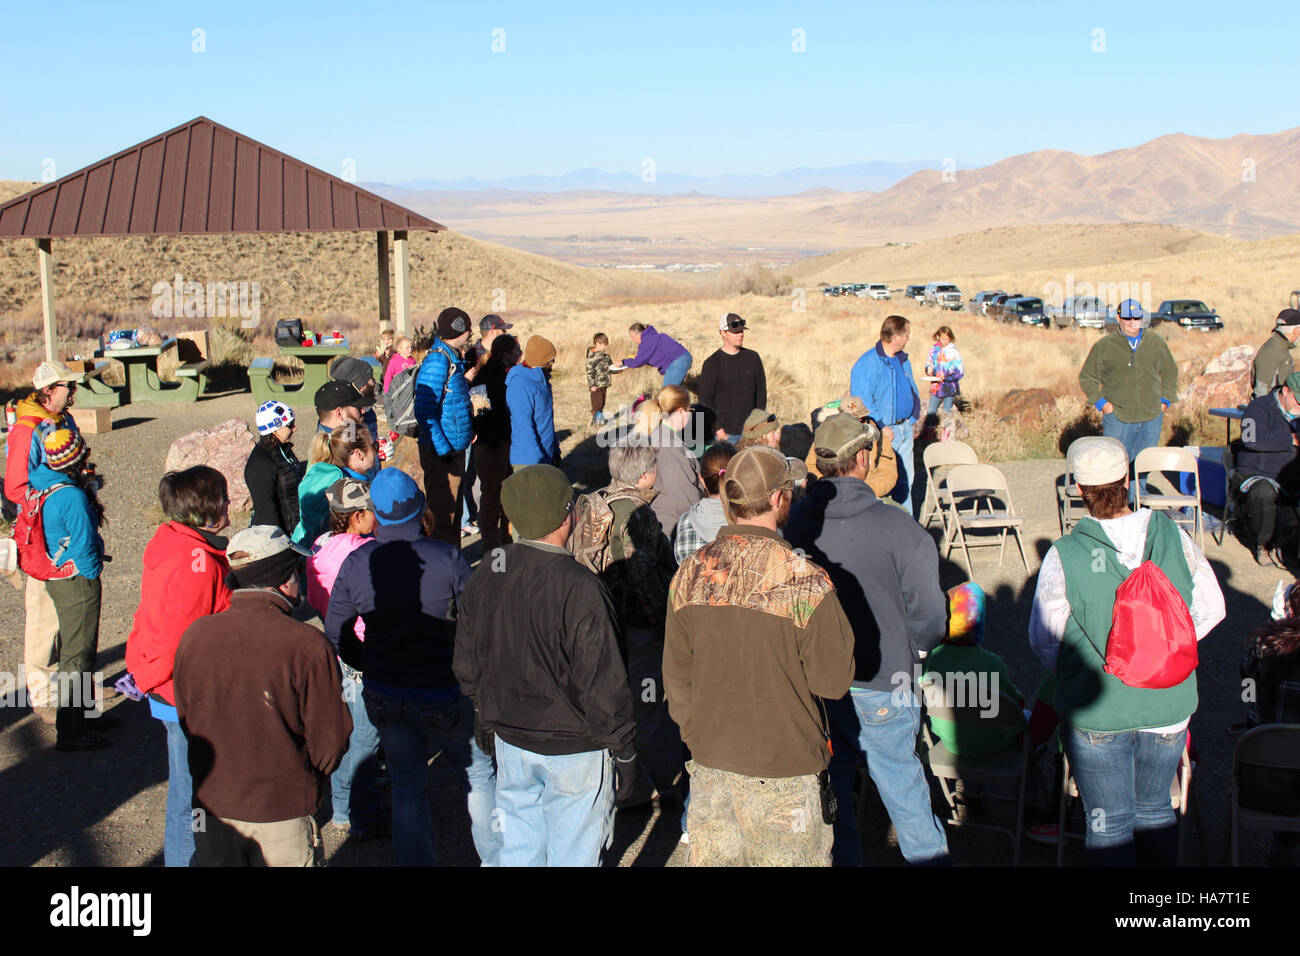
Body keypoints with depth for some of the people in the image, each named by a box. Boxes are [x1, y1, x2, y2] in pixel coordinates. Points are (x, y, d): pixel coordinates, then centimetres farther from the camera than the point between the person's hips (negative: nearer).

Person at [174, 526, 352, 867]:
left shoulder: (194, 635, -8)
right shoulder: (308, 646, -21)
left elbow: (185, 719, 6)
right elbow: (329, 743, -14)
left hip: (211, 806, 4)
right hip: (283, 812, -4)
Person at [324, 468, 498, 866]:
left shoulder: (356, 564, -9)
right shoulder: (447, 557, -18)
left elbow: (337, 634, 0)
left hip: (385, 697, 3)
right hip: (443, 695, -3)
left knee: (407, 789, 16)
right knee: (477, 775, 17)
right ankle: (494, 857, 29)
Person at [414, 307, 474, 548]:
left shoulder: (453, 359, 11)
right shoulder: (437, 361, -18)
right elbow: (424, 410, -22)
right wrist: (442, 447, -23)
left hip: (454, 447, 9)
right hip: (441, 452, -9)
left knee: (453, 507, 17)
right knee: (441, 509, -2)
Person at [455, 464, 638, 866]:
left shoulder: (484, 576, -4)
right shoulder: (578, 588, -25)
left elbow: (467, 664, 7)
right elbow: (602, 684, -21)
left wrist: (486, 719, 22)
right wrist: (624, 751, -9)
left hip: (509, 742, 6)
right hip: (575, 749, -6)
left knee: (518, 847, 20)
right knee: (574, 853, 10)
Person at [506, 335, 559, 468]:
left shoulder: (542, 380, 12)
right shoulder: (520, 383, -19)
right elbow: (523, 426, -23)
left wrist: (555, 449, 20)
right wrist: (536, 460, -25)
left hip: (547, 456, 10)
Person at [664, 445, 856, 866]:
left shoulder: (690, 573, -4)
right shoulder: (803, 579, -19)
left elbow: (676, 675, 5)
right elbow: (834, 681, -12)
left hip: (709, 765, 5)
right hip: (783, 769, -4)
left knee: (713, 857, 16)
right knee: (788, 858, 11)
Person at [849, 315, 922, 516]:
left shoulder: (903, 360, 12)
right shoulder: (868, 363, -14)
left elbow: (913, 391, 23)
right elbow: (861, 401, -18)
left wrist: (913, 420, 11)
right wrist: (880, 427, -20)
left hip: (905, 429, 8)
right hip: (884, 432, -8)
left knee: (906, 479, 13)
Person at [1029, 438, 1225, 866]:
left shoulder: (1063, 556, -18)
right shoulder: (1174, 537, -9)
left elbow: (1044, 639, -10)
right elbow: (1210, 610, 2)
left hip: (1097, 711, -3)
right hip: (1169, 705, 4)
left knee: (1109, 825, 10)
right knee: (1156, 810, 22)